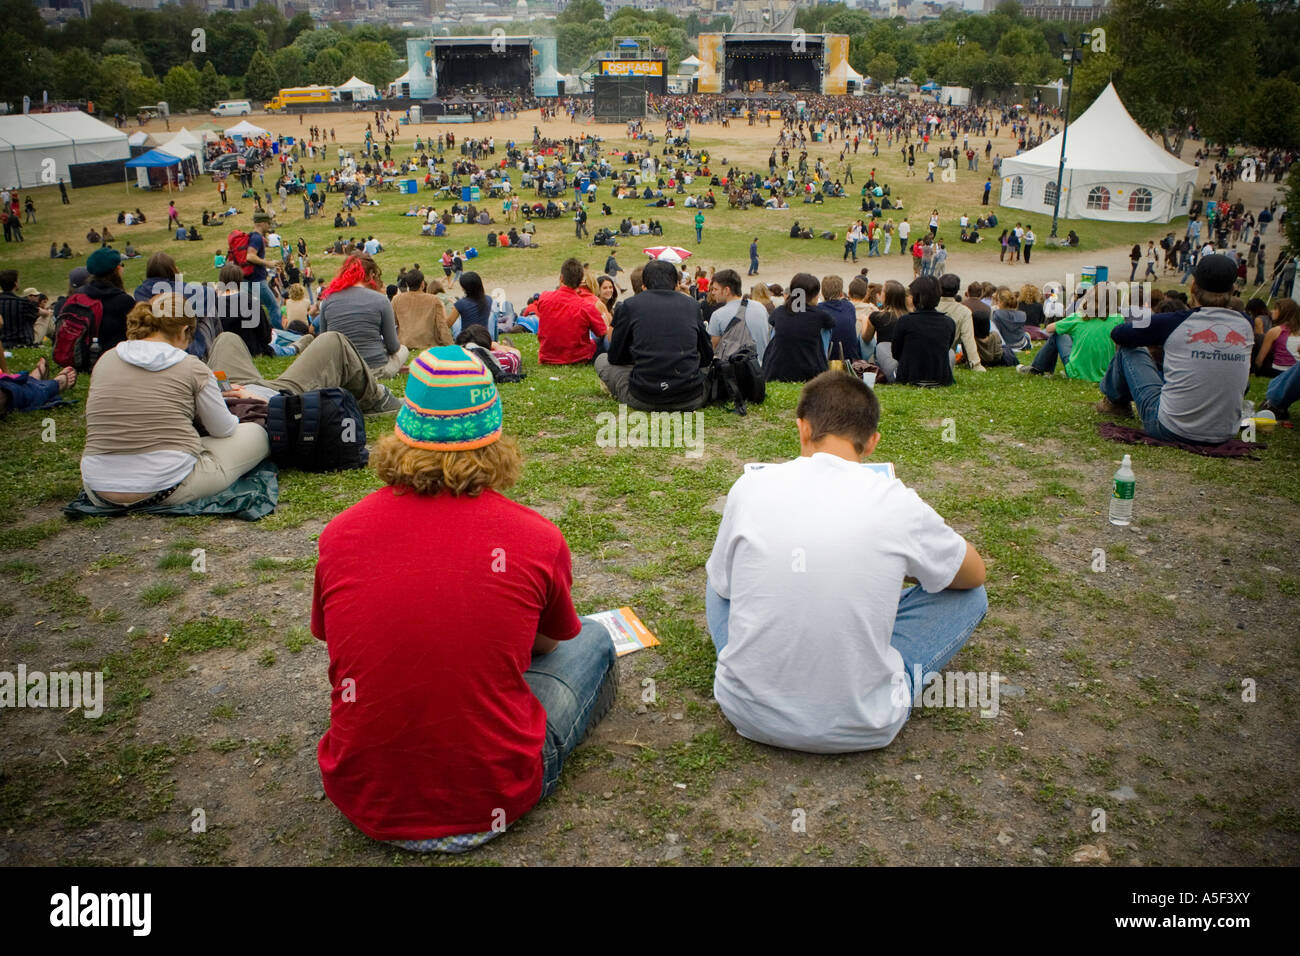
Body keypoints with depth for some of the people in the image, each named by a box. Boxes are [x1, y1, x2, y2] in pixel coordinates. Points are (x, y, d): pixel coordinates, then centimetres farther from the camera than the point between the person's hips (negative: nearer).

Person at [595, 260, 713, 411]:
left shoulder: (630, 305, 2)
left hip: (643, 399, -3)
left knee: (601, 359, 23)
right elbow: (707, 357, 16)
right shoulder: (692, 304, 7)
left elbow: (615, 357, 12)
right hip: (690, 400, 3)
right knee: (709, 365, 37)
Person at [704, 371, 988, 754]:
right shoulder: (897, 503, -11)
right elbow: (975, 573, 10)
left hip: (748, 713, 2)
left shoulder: (751, 487, -7)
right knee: (971, 595, 16)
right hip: (859, 729, -2)